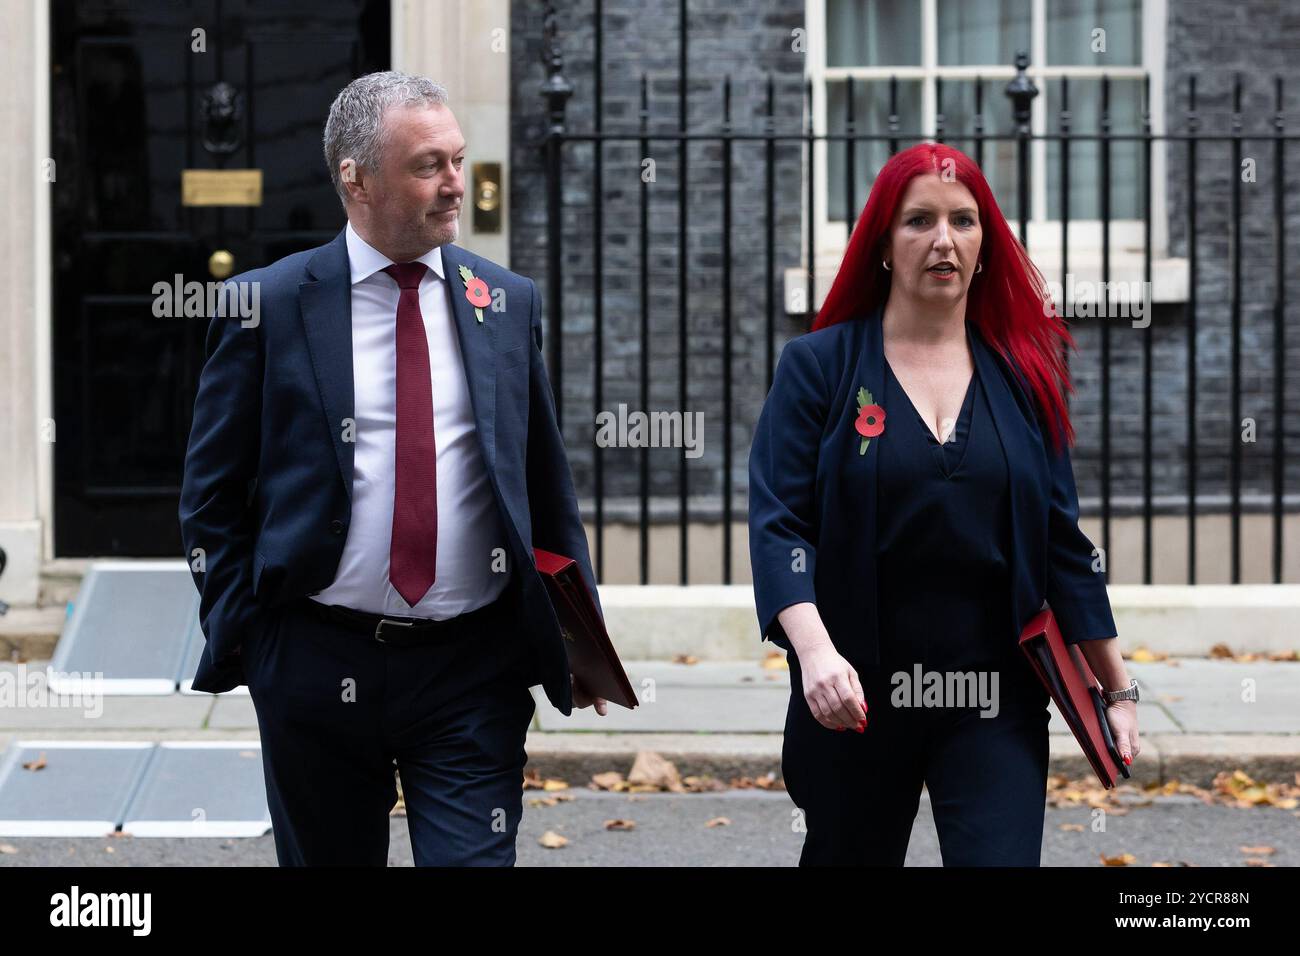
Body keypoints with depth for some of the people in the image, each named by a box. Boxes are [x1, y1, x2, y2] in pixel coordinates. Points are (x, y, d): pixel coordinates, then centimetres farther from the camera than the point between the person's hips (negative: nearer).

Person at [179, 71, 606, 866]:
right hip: (315, 665, -1)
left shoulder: (509, 303, 6)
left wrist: (579, 633, 7)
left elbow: (548, 487, 12)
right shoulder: (269, 306, -2)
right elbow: (213, 493, 3)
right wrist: (235, 635, -3)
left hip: (474, 667, 1)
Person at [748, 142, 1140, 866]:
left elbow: (1063, 542, 10)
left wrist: (1117, 689, 7)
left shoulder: (1022, 376, 9)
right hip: (855, 697, -1)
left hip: (997, 701, 1)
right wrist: (814, 650, -24)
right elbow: (778, 525, -8)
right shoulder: (820, 366, 1)